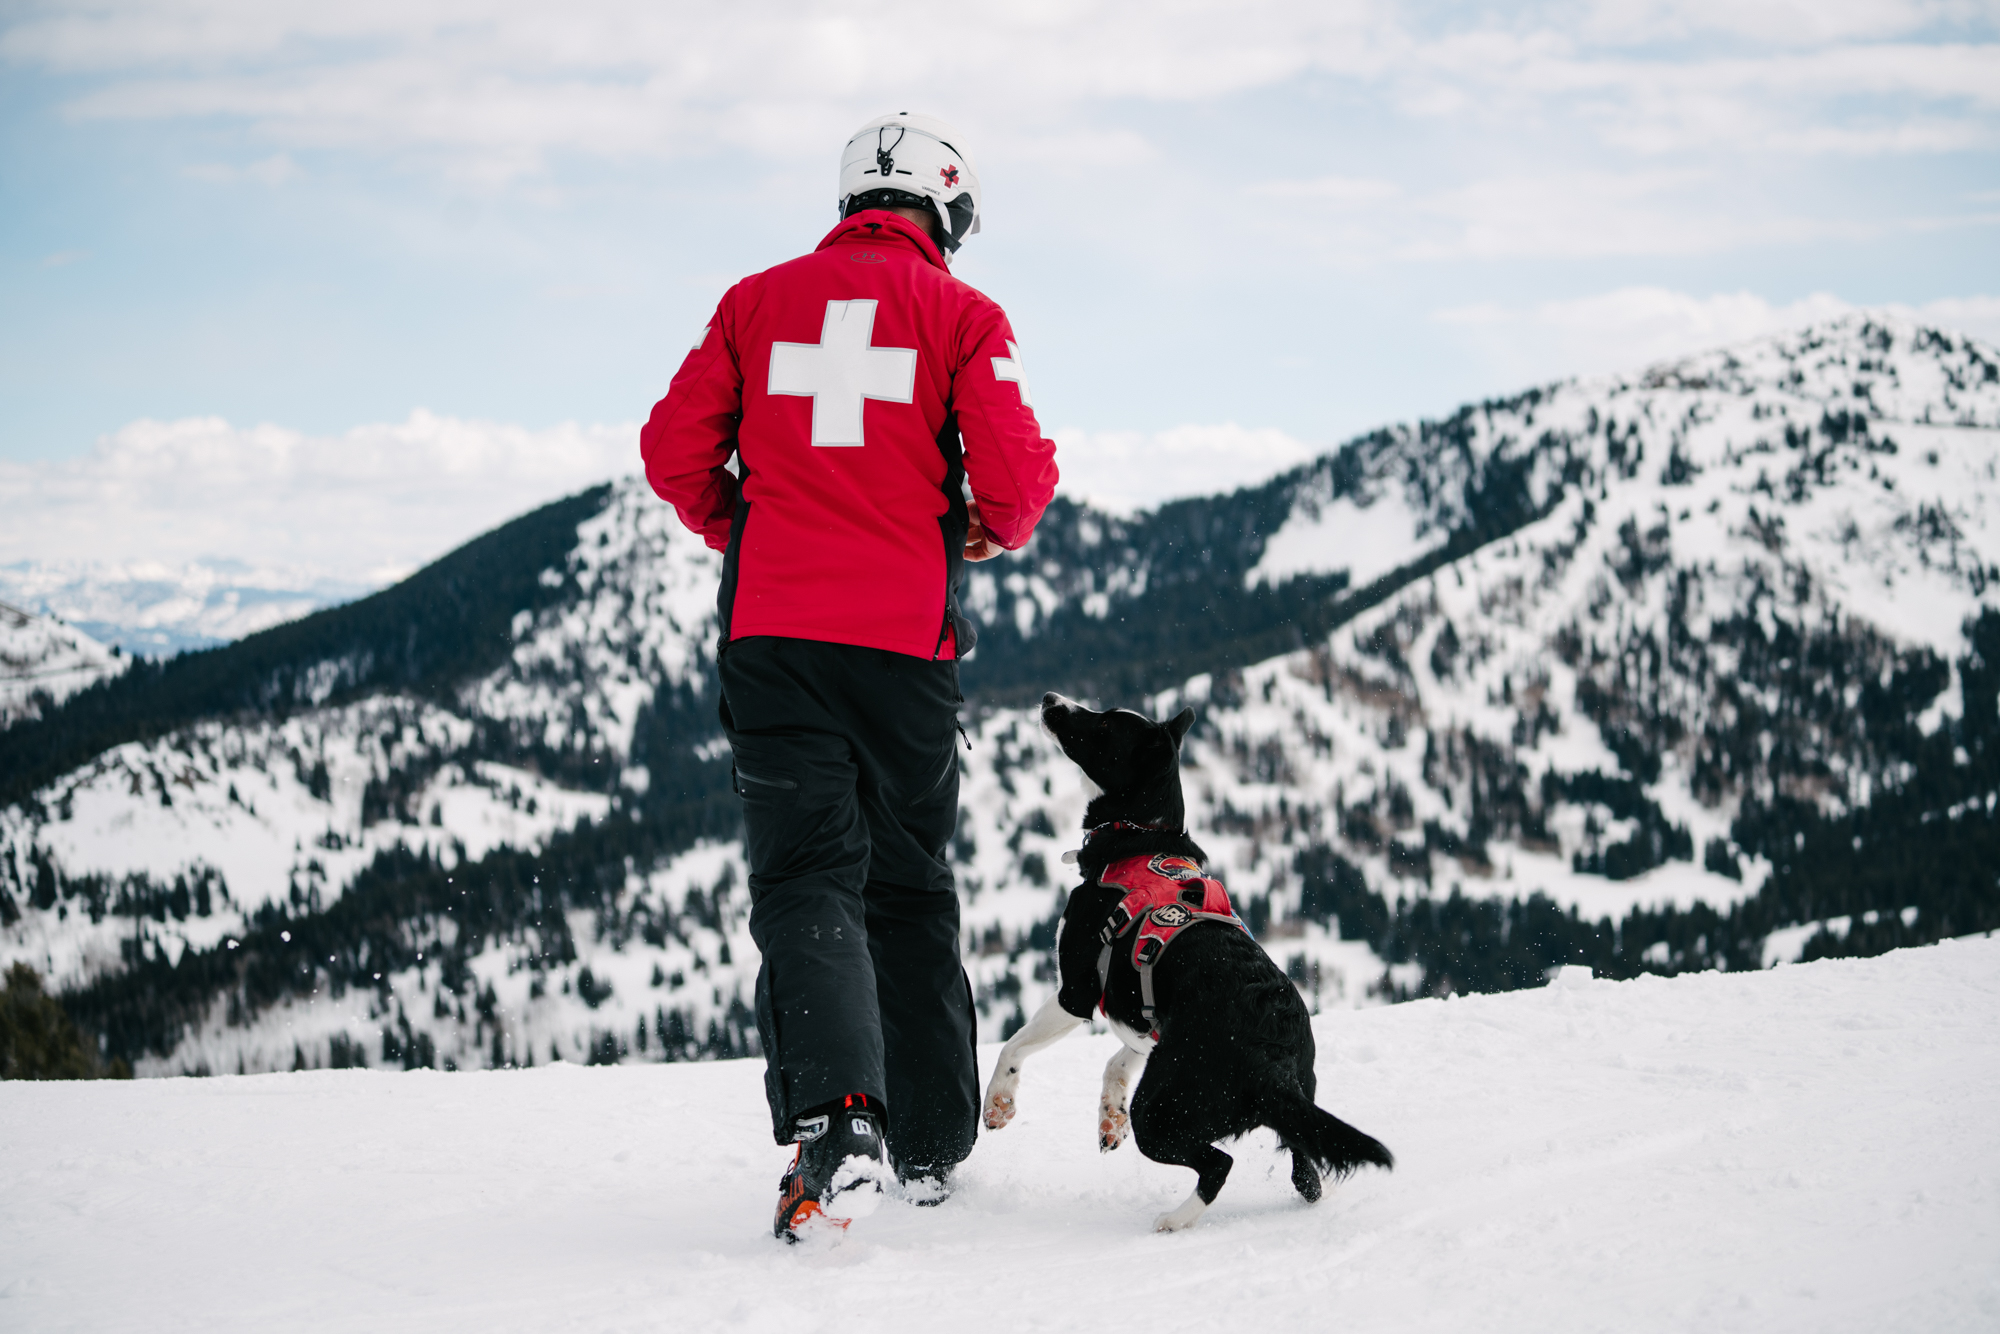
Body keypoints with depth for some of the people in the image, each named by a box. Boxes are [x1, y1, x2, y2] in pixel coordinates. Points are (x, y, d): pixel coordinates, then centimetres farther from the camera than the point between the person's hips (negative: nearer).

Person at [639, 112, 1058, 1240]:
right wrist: (993, 534, 14)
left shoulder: (759, 300, 10)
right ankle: (932, 1142, 20)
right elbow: (1016, 472, -9)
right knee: (911, 883, 14)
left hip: (774, 629, 1)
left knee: (806, 878, -2)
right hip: (906, 634, 0)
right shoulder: (963, 314, 2)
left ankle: (833, 1102, -27)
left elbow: (674, 447, 5)